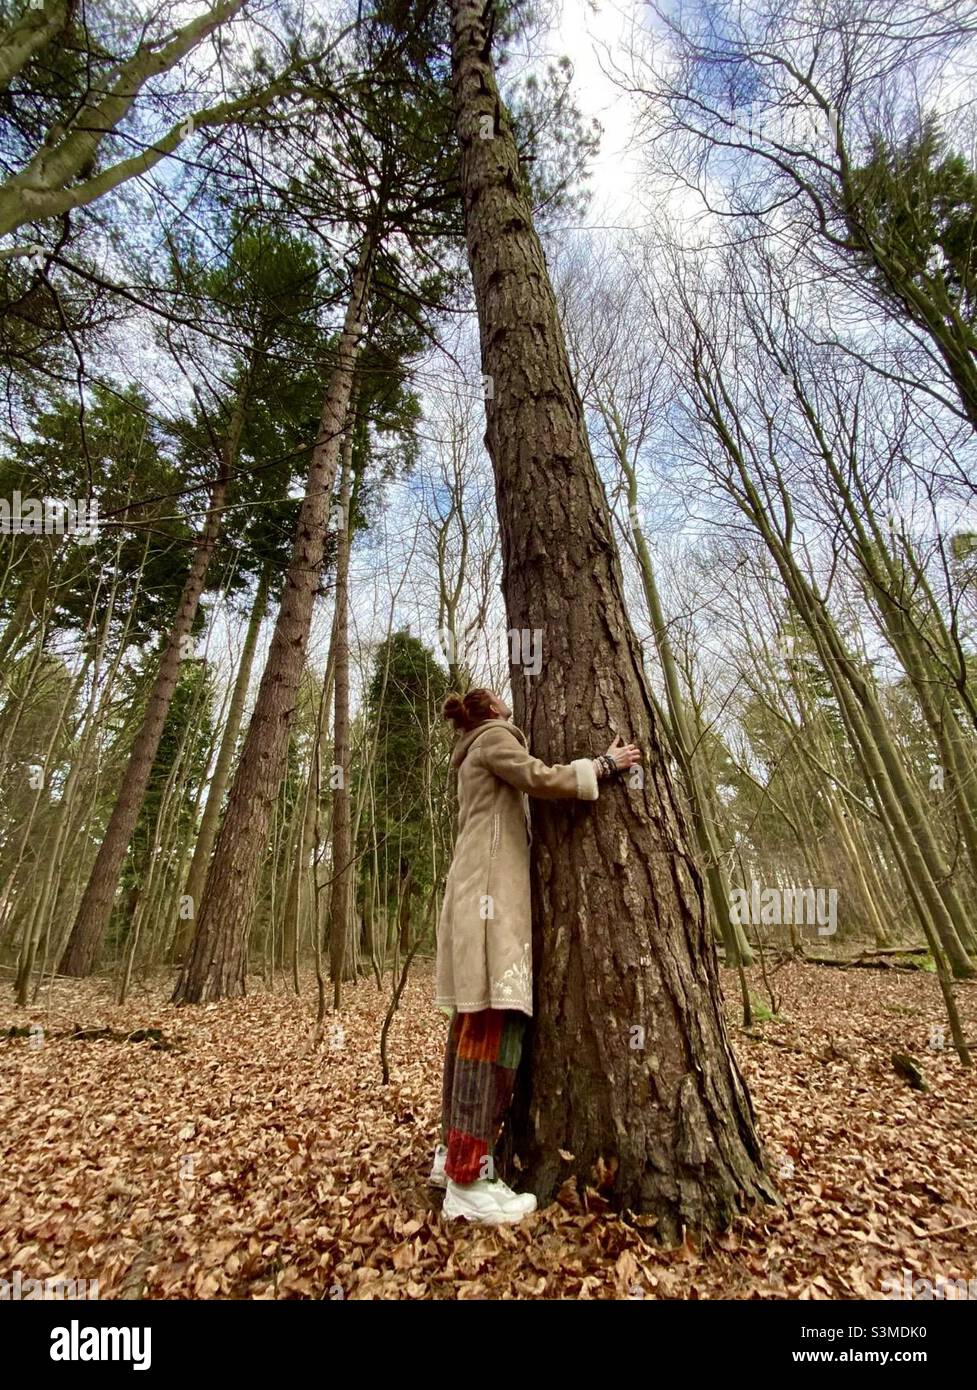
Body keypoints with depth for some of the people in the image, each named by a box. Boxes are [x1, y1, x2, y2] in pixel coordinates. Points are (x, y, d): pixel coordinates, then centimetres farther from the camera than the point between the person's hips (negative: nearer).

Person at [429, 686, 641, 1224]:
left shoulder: (476, 758, 27)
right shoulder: (494, 739, -2)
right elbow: (541, 778, -15)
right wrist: (604, 764, -4)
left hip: (483, 894, 10)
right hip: (492, 893, -10)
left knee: (473, 1025, 11)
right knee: (492, 1028, -10)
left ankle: (453, 1153, 20)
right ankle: (467, 1180, -5)